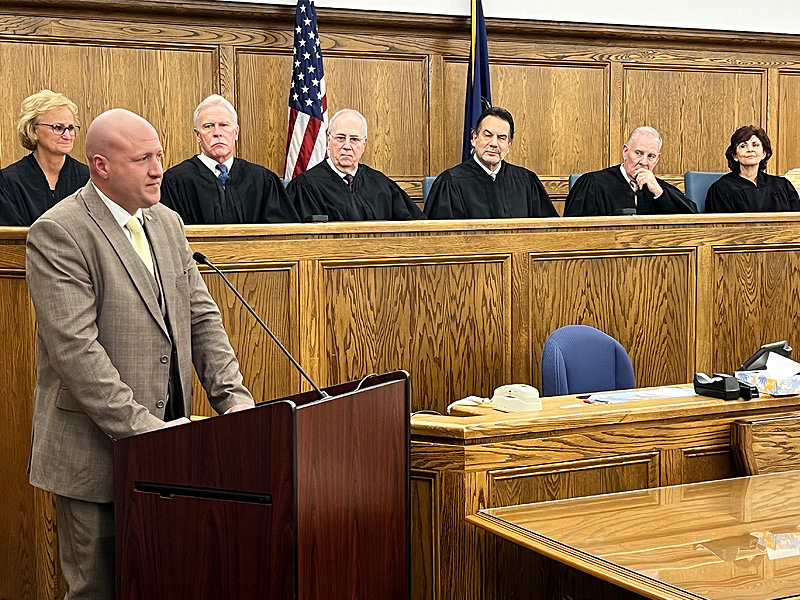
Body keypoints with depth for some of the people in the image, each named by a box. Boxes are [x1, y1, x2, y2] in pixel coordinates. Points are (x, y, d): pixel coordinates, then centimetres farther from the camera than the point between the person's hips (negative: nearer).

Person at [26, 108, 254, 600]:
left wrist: (233, 396, -2)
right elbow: (74, 348, -19)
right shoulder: (57, 233, -12)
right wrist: (143, 428, -21)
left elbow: (202, 317, 12)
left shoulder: (168, 222, 12)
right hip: (96, 452, -6)